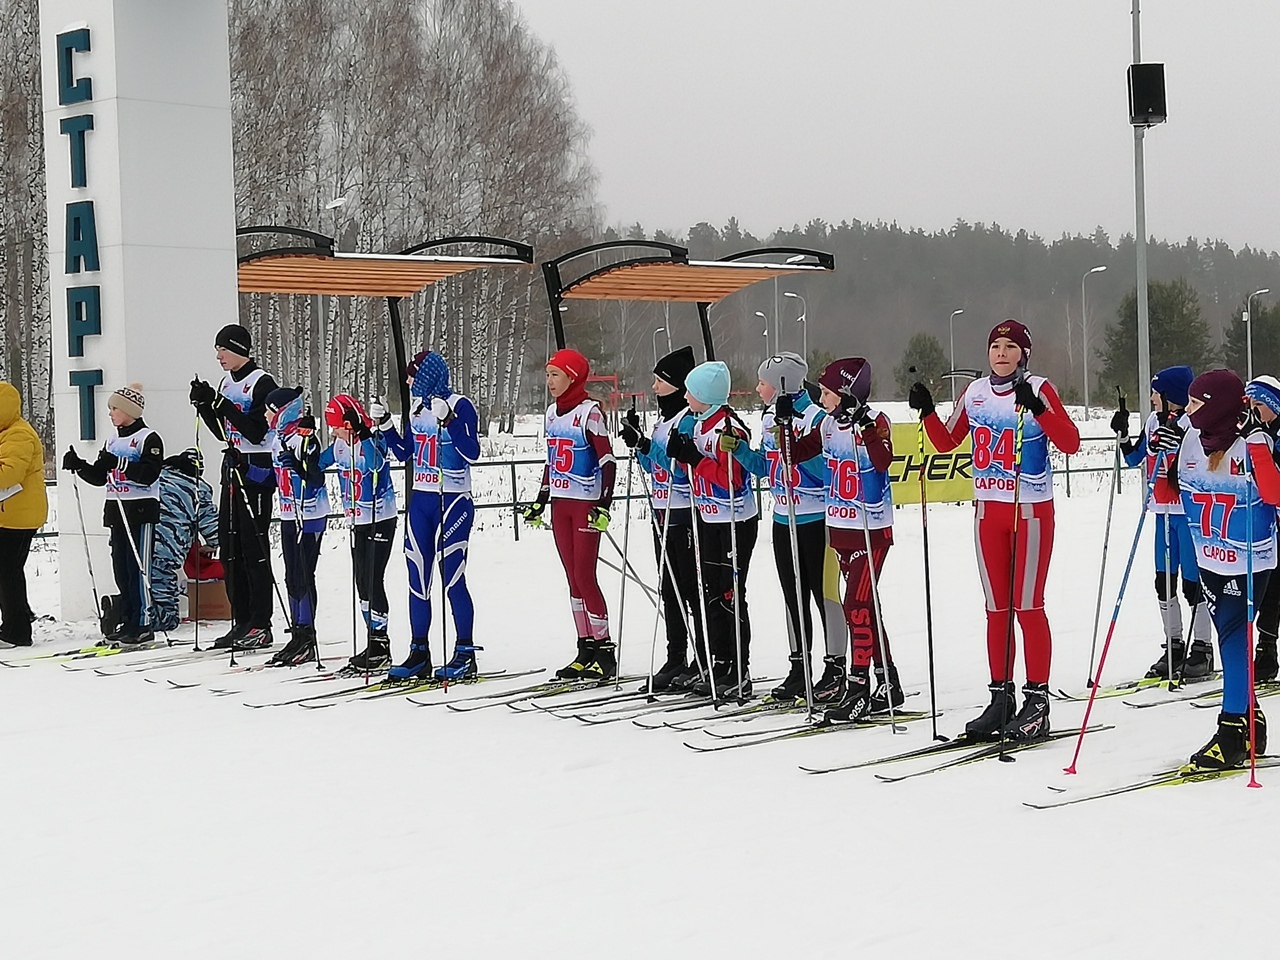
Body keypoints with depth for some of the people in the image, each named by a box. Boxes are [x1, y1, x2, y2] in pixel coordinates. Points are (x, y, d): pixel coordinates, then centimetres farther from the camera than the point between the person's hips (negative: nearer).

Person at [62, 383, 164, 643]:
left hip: (141, 511, -8)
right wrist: (79, 466, 2)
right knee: (121, 569, 8)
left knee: (138, 568, -9)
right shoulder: (113, 442, 18)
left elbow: (149, 474, -19)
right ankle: (127, 622, 14)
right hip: (116, 511, 8)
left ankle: (143, 625, -7)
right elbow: (99, 477, 18)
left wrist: (119, 464, -25)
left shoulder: (149, 439, -8)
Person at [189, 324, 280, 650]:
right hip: (233, 469, 9)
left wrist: (222, 404, -22)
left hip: (256, 471, -9)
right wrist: (204, 405, 4)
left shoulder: (262, 383, -12)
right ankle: (241, 622, 15)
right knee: (230, 549, 9)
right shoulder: (227, 383, 15)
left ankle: (261, 626, -4)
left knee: (254, 549, -7)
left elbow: (257, 432, -19)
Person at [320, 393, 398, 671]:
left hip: (381, 520, -8)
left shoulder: (373, 442, -19)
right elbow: (317, 464, 19)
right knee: (362, 583, 11)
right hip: (357, 522, 9)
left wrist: (367, 437, -49)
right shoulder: (339, 446, 3)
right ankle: (373, 642, 19)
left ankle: (381, 645, -4)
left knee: (374, 581, -9)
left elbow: (375, 463, -41)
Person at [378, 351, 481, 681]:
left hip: (453, 501, -7)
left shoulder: (460, 406, -9)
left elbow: (472, 453, -19)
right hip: (420, 501, 7)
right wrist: (384, 424, 8)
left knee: (453, 580, -7)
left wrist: (448, 420, -26)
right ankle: (419, 654, 13)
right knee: (418, 580, 6)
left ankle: (465, 655, 1)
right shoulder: (418, 408, 12)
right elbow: (403, 452, 19)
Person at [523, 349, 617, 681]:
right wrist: (540, 501, 19)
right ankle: (586, 650, 12)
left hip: (586, 504, -7)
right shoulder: (553, 412, 11)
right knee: (574, 579, 8)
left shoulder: (589, 412, -12)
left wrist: (603, 505, -22)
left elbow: (607, 461, -15)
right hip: (560, 504, 7)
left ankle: (605, 652, -2)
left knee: (584, 576, -9)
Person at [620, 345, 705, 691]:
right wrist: (638, 443, 7)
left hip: (685, 516, -10)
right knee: (670, 589, 12)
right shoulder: (665, 418, 15)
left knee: (692, 588, -5)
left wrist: (645, 444, -23)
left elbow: (679, 469, -21)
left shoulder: (689, 419, -14)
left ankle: (704, 660, 1)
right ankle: (676, 659, 18)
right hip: (663, 513, 10)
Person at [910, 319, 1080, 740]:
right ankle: (1000, 698, 16)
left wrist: (1036, 407, -29)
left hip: (1032, 511, -5)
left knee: (1027, 606, -5)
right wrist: (926, 411, -1)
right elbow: (946, 442, 15)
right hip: (988, 510, 5)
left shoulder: (1039, 390, -8)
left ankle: (1037, 702, 0)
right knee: (996, 607, 9)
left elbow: (1070, 443, -18)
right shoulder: (975, 394, 7)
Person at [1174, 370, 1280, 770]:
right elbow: (1177, 486, 15)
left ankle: (1234, 732, -8)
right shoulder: (1192, 439, 0)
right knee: (1229, 638, 11)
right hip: (1210, 558, 7)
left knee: (1235, 638, -11)